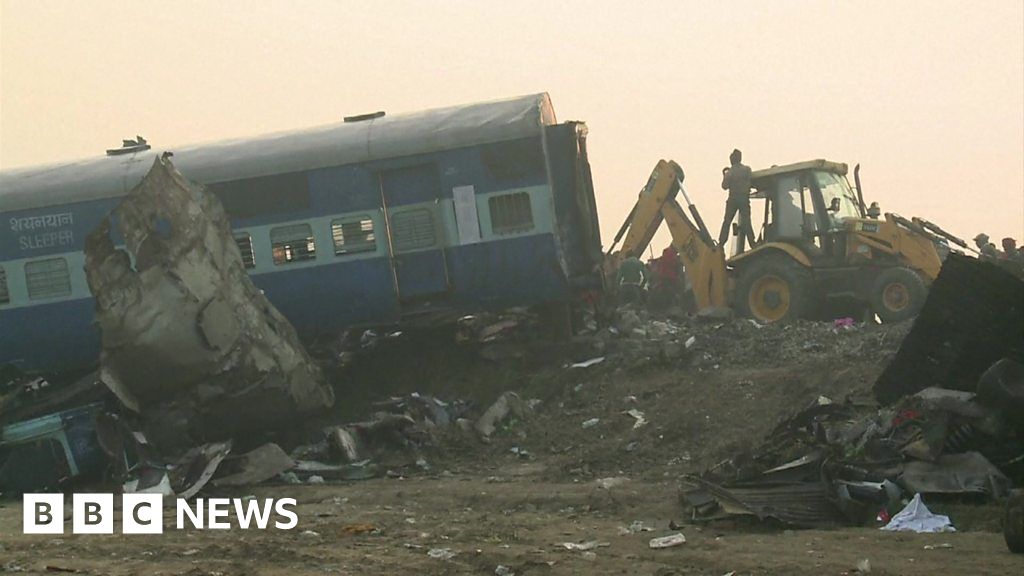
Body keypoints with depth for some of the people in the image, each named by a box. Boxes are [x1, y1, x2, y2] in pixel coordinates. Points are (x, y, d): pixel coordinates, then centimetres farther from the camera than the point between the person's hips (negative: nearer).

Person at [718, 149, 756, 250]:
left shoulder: (730, 172, -6)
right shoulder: (747, 169, -1)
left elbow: (725, 186, -3)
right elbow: (750, 182, 9)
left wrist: (724, 175, 9)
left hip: (733, 199, -1)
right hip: (744, 199, 1)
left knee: (727, 222, 6)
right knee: (746, 222, 1)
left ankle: (721, 243, 3)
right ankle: (752, 243, -9)